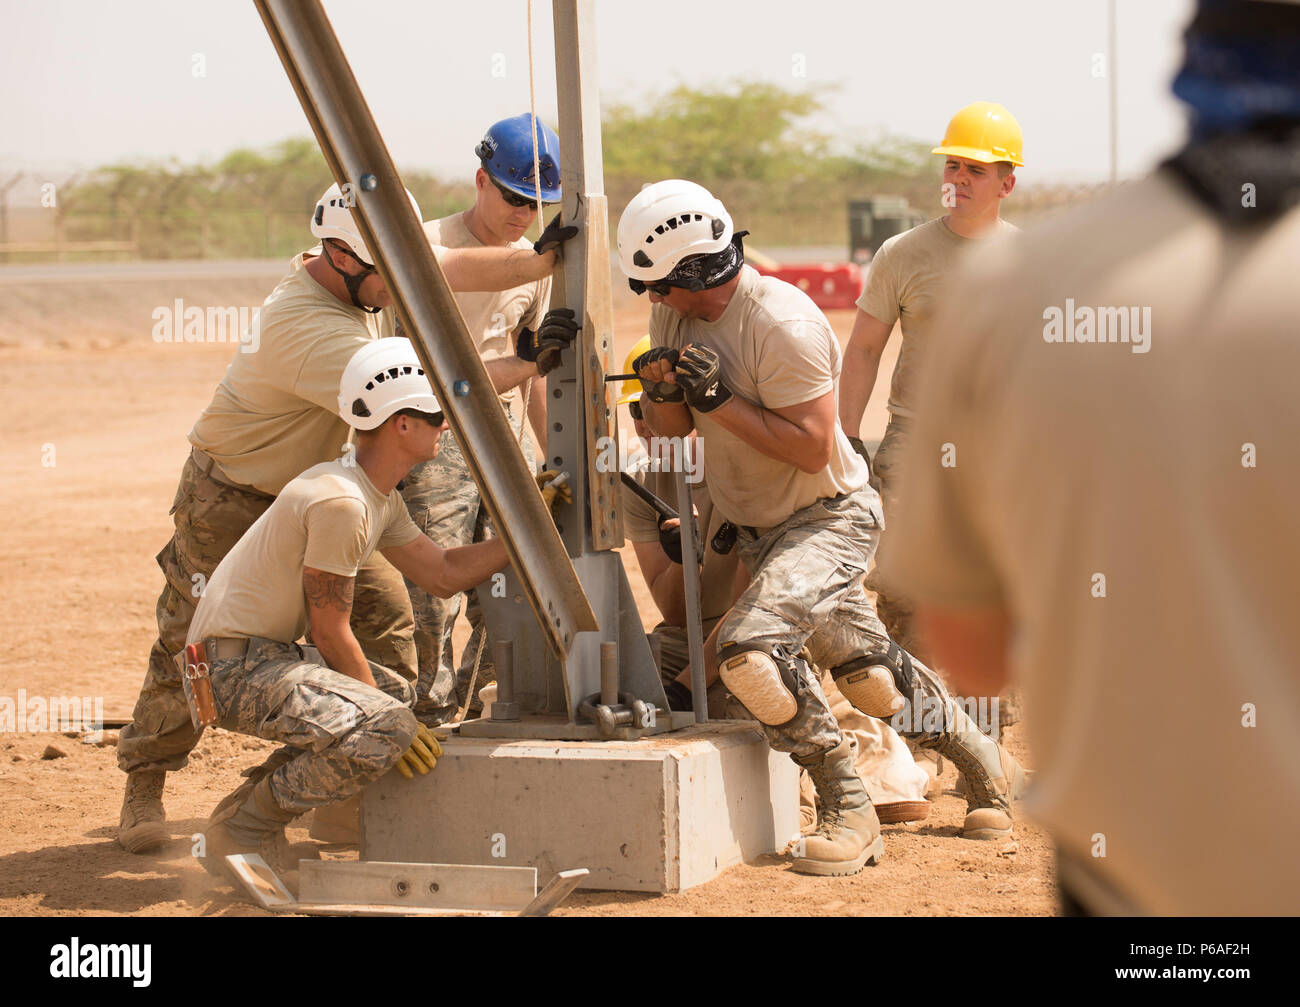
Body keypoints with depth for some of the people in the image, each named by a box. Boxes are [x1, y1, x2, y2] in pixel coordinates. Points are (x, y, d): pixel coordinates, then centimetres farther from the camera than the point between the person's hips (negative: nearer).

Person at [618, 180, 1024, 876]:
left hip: (829, 518, -8)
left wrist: (720, 399, -30)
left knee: (750, 648, -27)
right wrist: (663, 391, -16)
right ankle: (984, 765, 34)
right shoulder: (675, 313, -2)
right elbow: (674, 428, 6)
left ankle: (848, 809, -14)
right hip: (755, 525, 8)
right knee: (867, 674, 14)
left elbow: (813, 450, -27)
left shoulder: (783, 325, -26)